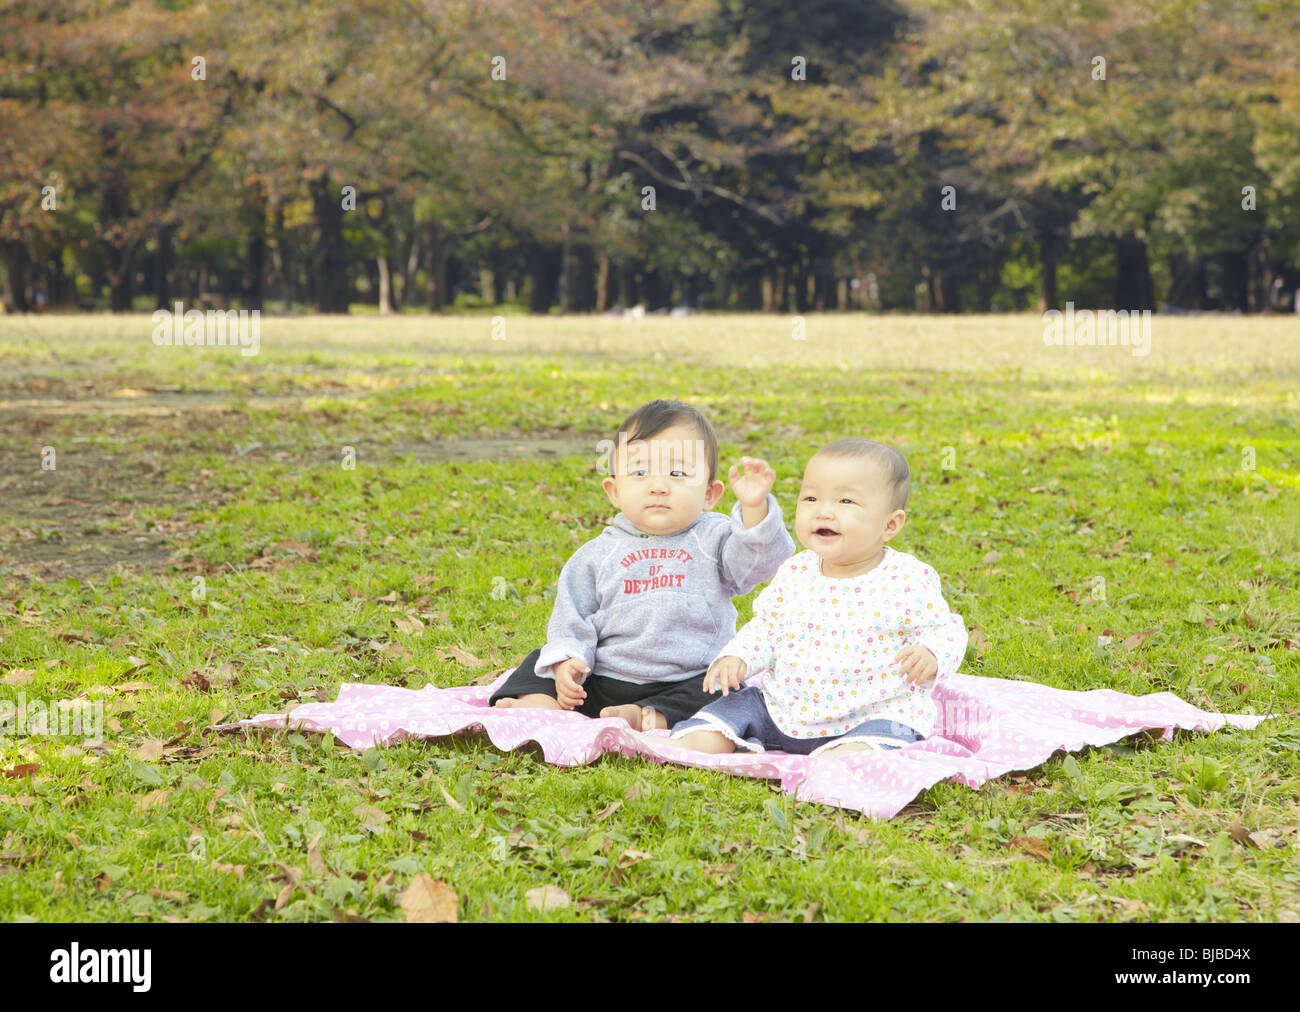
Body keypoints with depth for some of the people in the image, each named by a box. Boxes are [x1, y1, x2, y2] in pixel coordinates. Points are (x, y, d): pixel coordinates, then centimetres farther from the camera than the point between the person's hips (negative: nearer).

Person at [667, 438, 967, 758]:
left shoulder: (908, 580, -10)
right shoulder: (795, 574, 4)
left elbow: (945, 630, -6)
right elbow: (766, 627, 15)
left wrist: (930, 654, -29)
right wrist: (736, 657, -4)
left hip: (872, 716, -6)